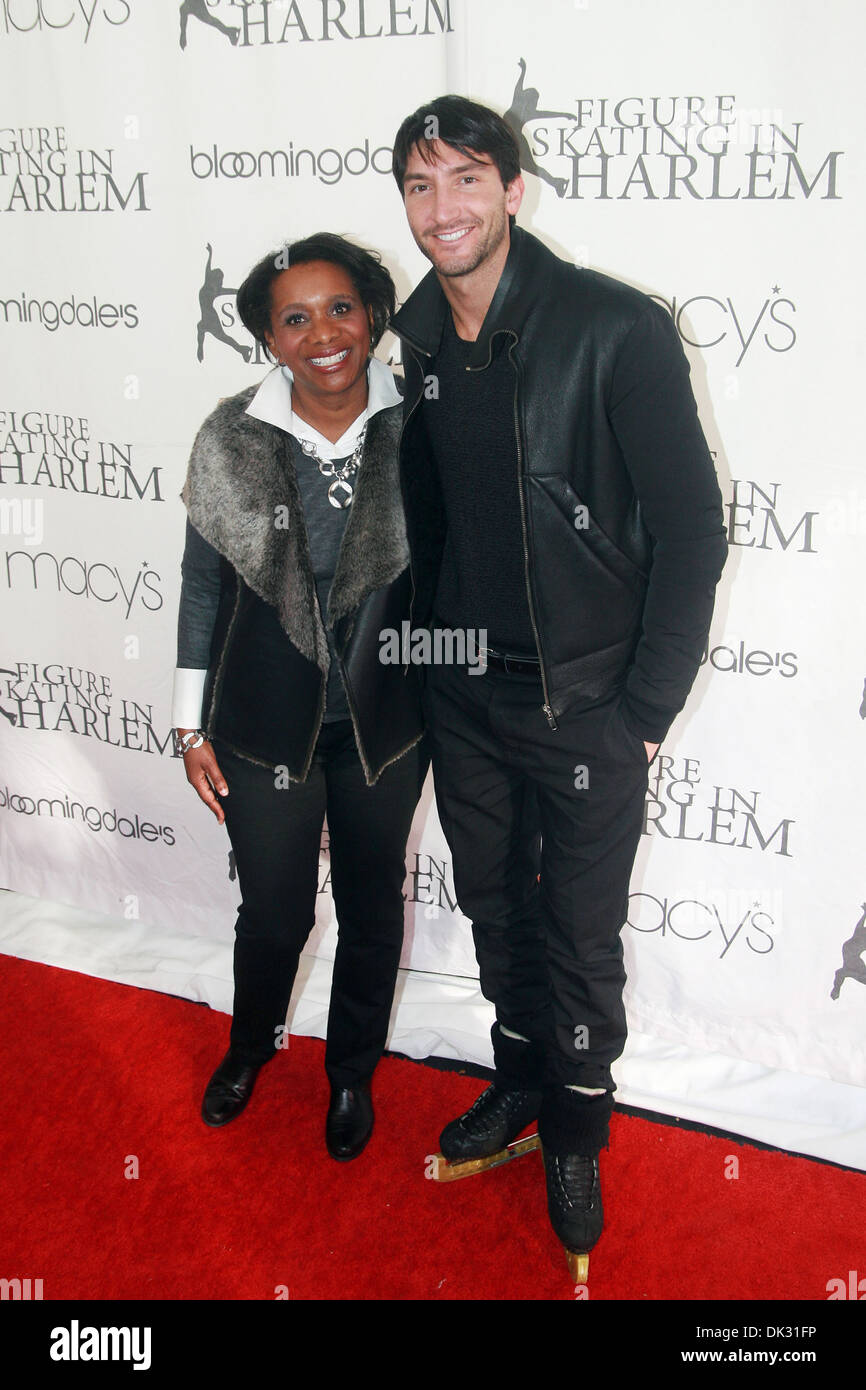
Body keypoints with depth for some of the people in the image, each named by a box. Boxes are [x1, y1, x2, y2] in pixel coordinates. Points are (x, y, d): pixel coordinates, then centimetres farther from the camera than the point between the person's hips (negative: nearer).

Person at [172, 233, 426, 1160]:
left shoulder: (414, 429, -10)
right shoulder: (232, 440, -10)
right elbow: (204, 586, -1)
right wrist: (193, 726, 1)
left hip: (384, 722, 1)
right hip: (266, 724, 0)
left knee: (372, 905, 17)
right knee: (273, 911, 14)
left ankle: (353, 1069, 45)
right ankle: (252, 1042, 48)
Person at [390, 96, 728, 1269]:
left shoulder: (617, 331, -16)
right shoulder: (413, 340, 1)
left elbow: (693, 530, -14)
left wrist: (646, 709, -13)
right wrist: (430, 647, 13)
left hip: (586, 701, -5)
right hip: (463, 695, 5)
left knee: (581, 940, 8)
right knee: (497, 909, 20)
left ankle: (576, 1138, 33)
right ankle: (521, 1083, 44)